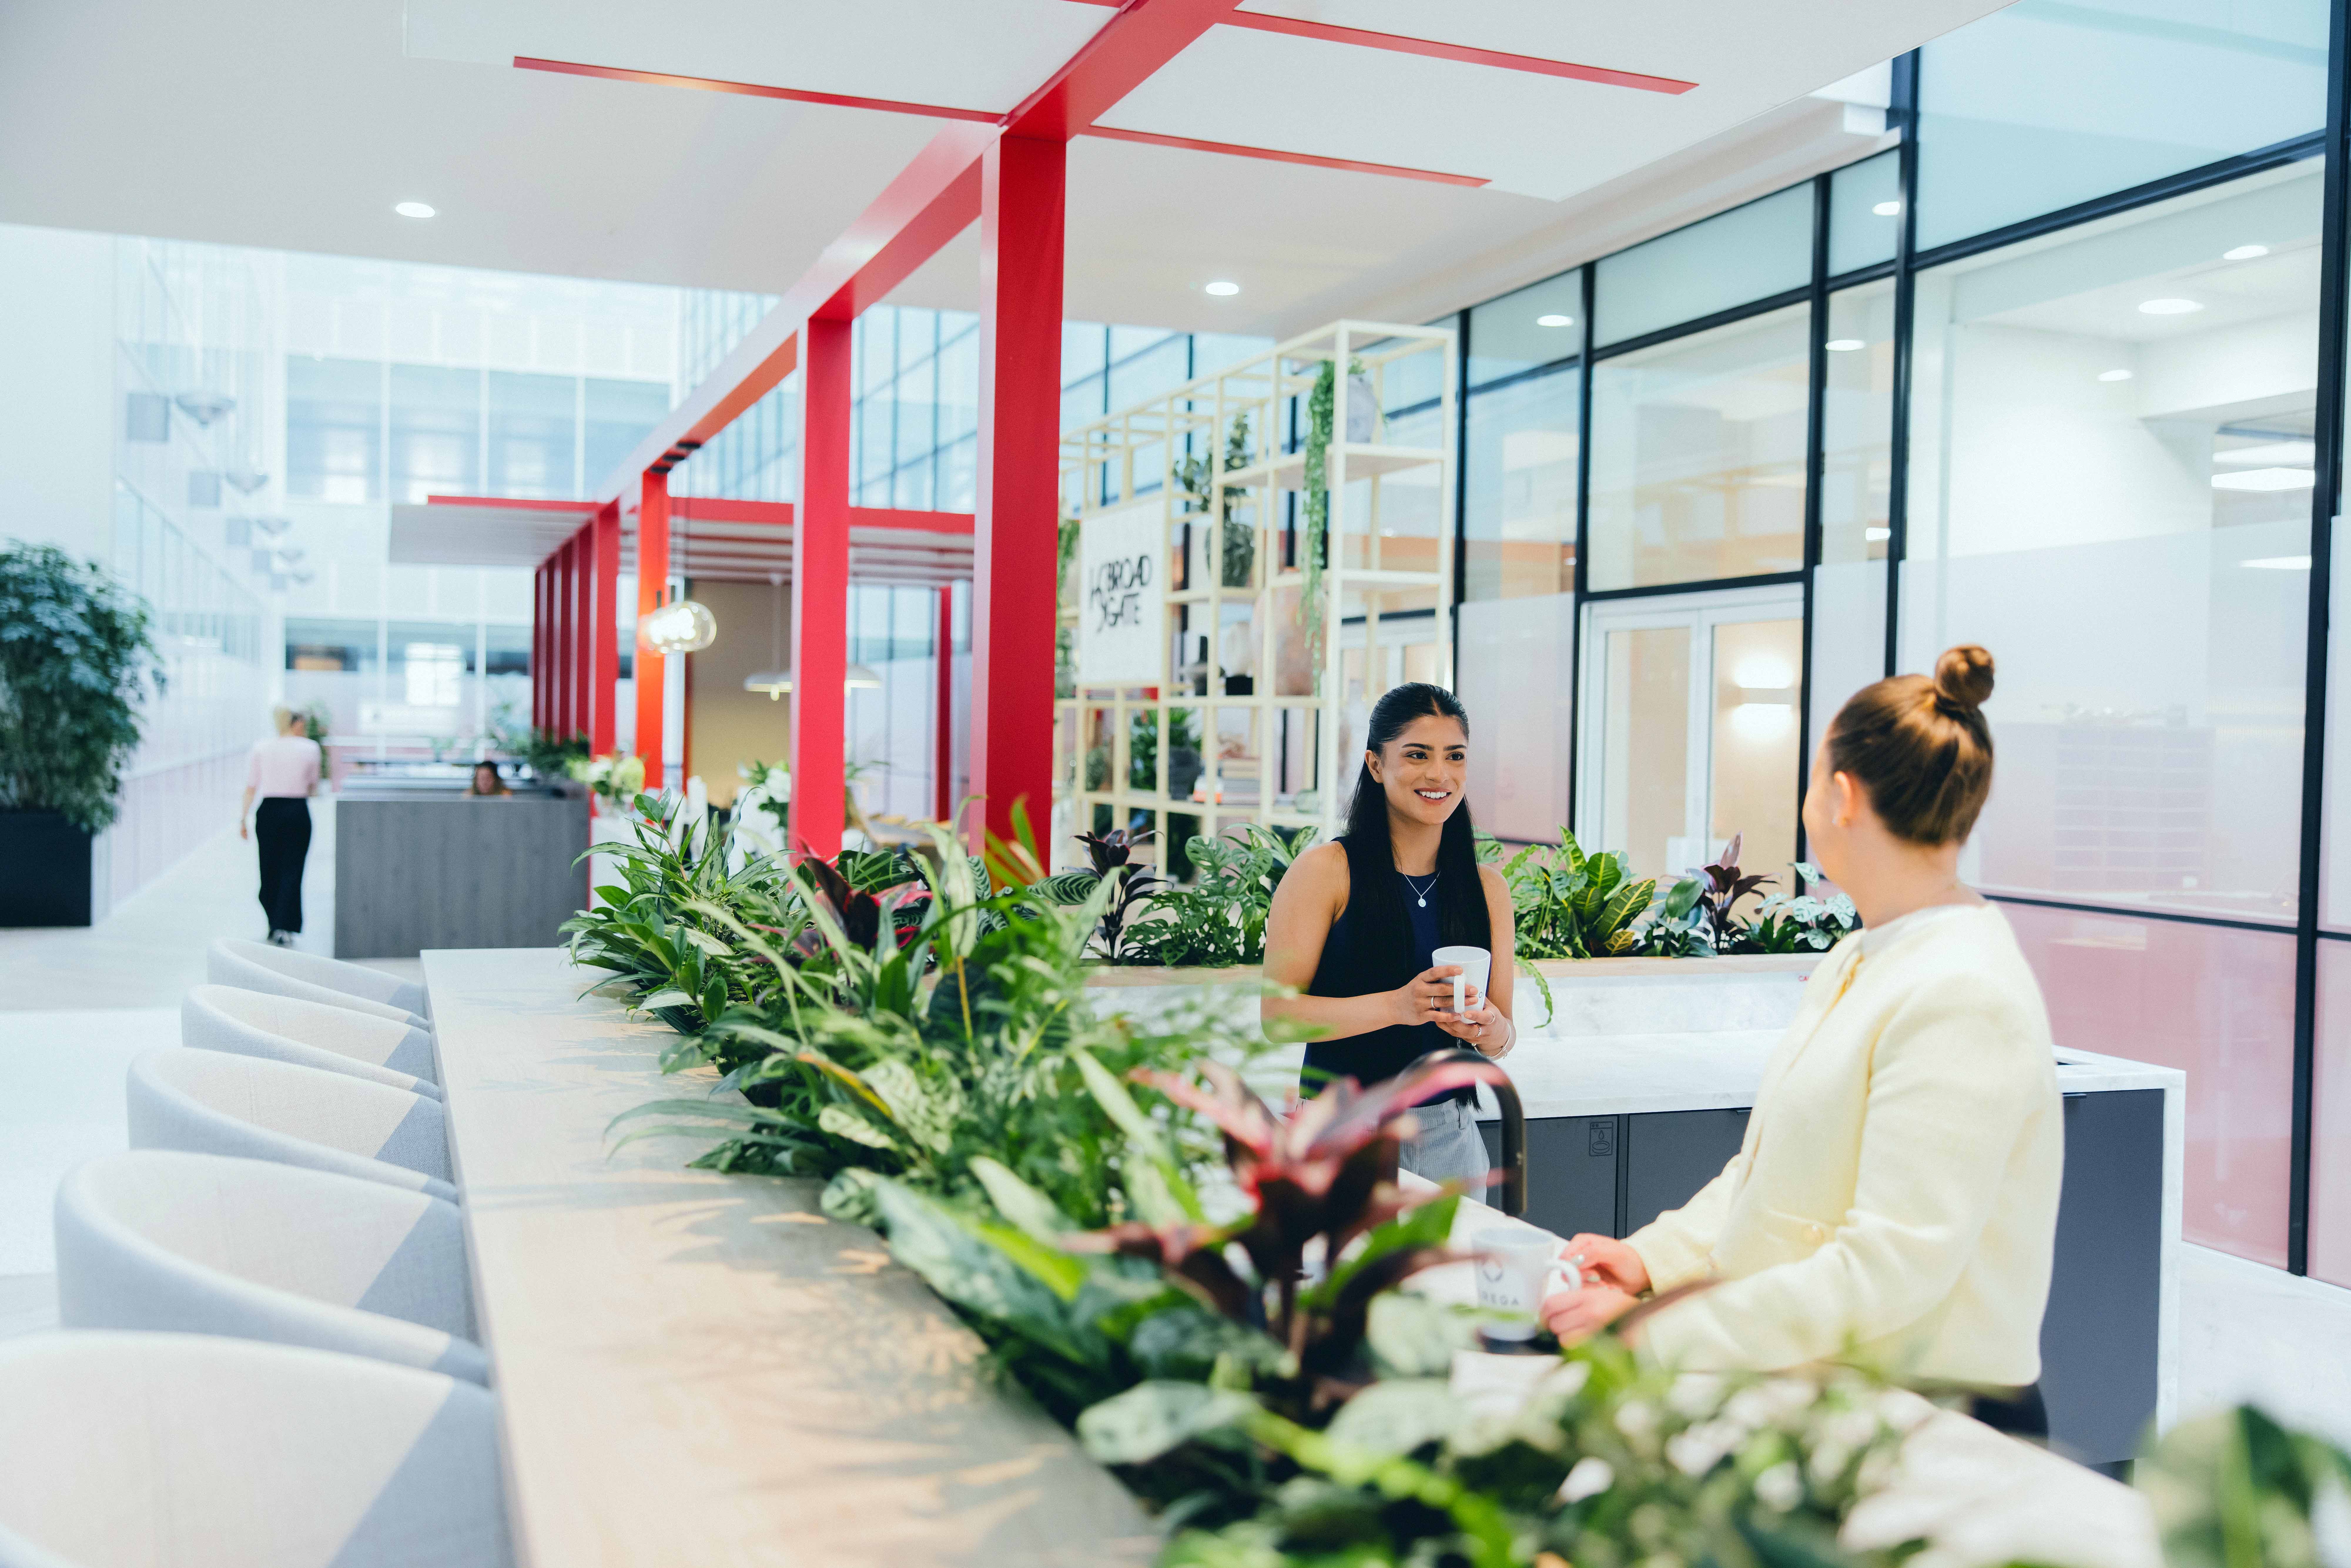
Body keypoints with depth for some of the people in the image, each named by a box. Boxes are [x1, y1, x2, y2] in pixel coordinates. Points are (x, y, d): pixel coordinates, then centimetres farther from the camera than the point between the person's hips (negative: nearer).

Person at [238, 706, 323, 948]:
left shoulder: (262, 749, 4)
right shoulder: (309, 748, 0)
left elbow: (250, 788, 2)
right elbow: (313, 787, 7)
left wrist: (243, 819, 7)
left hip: (269, 812, 2)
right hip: (297, 812, -2)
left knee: (270, 870, 15)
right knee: (292, 871, 0)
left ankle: (274, 924, 24)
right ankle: (283, 928, -9)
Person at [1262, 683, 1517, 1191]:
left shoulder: (1488, 887, 7)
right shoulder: (1325, 870, -7)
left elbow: (1504, 1039, 11)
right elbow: (1277, 1012, -12)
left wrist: (1490, 1030, -13)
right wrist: (1397, 1006, -23)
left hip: (1450, 1135, 4)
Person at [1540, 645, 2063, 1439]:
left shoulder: (1962, 996, -18)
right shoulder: (1853, 963, 13)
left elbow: (1891, 1265, -22)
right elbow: (1766, 1169, 16)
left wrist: (1660, 1339, -21)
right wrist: (1651, 1258, 0)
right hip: (1815, 1395, 8)